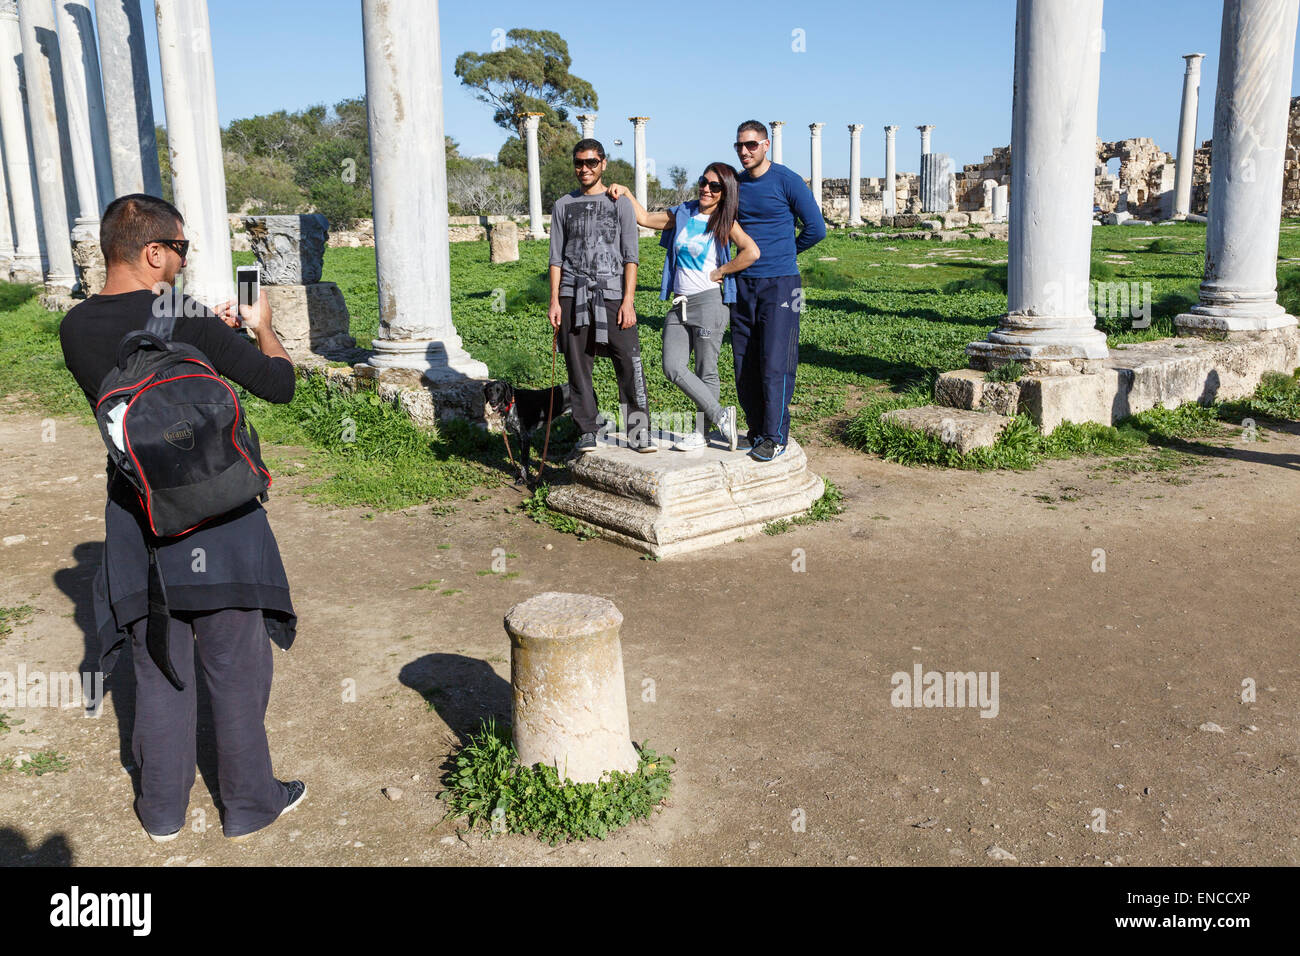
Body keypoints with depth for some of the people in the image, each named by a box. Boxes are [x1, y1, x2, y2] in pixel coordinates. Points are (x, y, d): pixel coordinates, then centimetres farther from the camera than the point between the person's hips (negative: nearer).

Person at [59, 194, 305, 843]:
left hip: (138, 521, 5)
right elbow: (278, 384, -11)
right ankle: (248, 805, 25)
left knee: (159, 669, 18)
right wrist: (261, 328, 7)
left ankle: (162, 811, 30)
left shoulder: (76, 328, -1)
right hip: (218, 518, -5)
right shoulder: (185, 319, -18)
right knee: (235, 667, 11)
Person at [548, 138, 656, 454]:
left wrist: (628, 301, -6)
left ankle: (639, 431, -1)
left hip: (612, 296, -2)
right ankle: (587, 433, 10)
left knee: (630, 364, -8)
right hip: (573, 297, 2)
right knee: (578, 368, 2)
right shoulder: (564, 206, 14)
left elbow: (631, 256, 4)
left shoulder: (620, 204, 9)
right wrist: (555, 301, 3)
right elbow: (556, 258, 12)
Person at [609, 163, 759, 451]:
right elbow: (645, 218, 25)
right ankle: (721, 415, 5)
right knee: (673, 368, -5)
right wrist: (625, 192, 16)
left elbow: (752, 253, -17)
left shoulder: (725, 222, -2)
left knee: (706, 372, 1)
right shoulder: (682, 214, 14)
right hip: (679, 305, 5)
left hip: (709, 301, -5)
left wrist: (720, 272, -10)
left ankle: (701, 432, 11)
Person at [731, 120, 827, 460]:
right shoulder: (735, 184, 11)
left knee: (775, 364, -8)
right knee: (745, 364, 7)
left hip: (779, 283, -5)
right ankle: (756, 431, 18)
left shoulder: (787, 181, -5)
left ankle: (775, 437, -2)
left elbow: (816, 229, -4)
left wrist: (783, 253, 6)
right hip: (743, 284, 6)